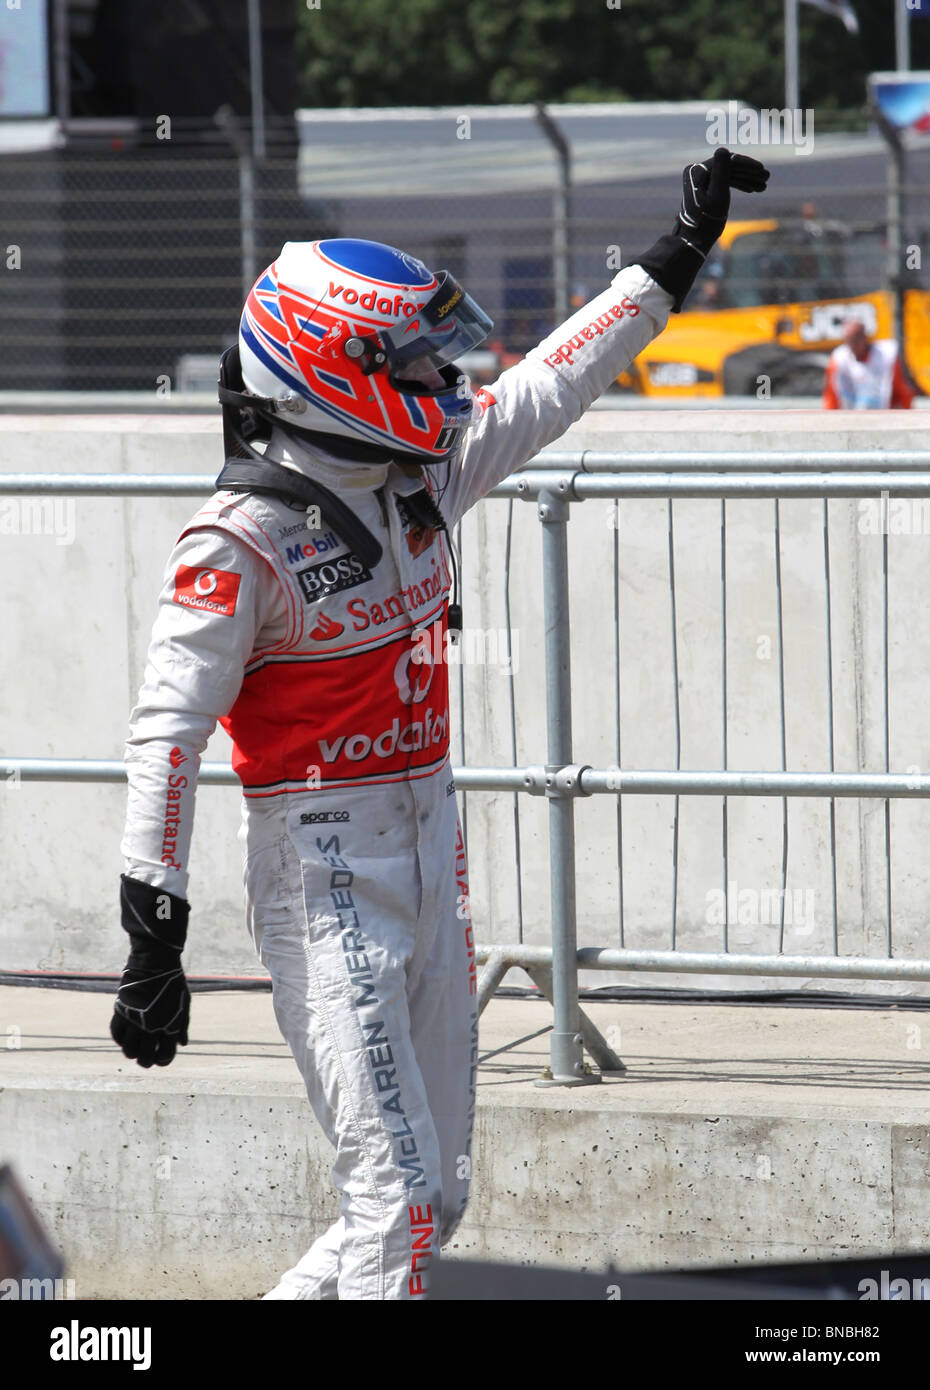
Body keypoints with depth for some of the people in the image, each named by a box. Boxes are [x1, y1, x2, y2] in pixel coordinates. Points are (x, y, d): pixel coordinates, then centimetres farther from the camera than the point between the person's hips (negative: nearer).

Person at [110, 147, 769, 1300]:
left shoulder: (419, 480, 5)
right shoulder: (245, 540, -16)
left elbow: (545, 391, 20)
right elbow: (169, 729, -15)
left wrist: (676, 259, 22)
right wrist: (154, 929, -18)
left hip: (429, 857, 8)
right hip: (323, 878, -8)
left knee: (434, 1194, 10)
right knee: (396, 1192, -13)